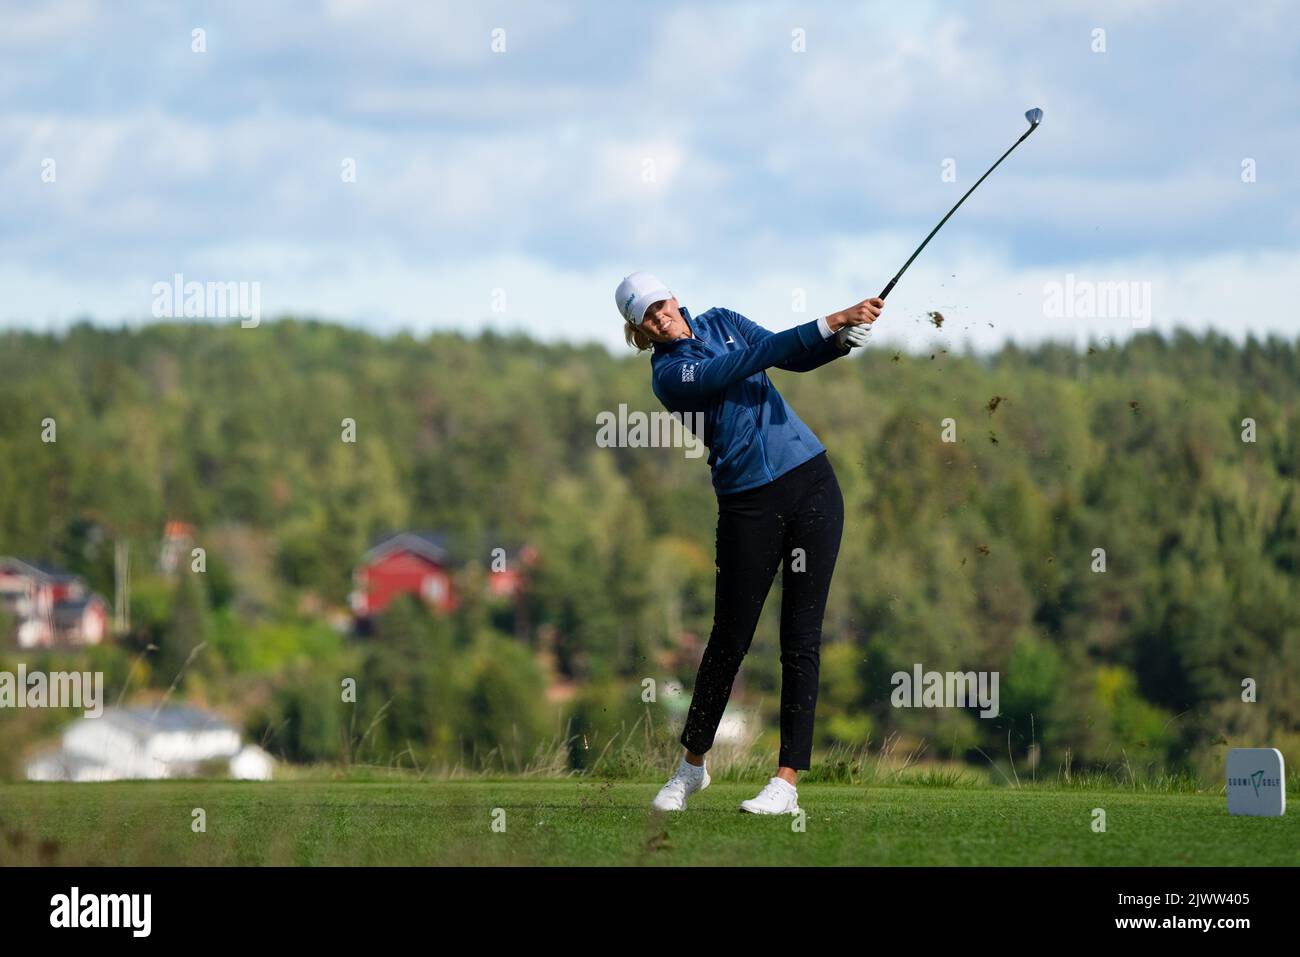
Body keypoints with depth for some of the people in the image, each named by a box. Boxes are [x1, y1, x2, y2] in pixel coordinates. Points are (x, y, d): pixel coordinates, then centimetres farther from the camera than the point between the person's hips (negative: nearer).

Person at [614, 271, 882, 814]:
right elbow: (752, 361, -19)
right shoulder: (669, 374, -8)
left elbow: (794, 357, 3)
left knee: (801, 637, -4)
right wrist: (831, 322, -23)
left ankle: (787, 781, -4)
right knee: (729, 639, 1)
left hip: (811, 482, 3)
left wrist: (842, 340, -18)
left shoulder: (721, 322, 10)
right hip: (748, 504, -3)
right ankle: (692, 765, 21)